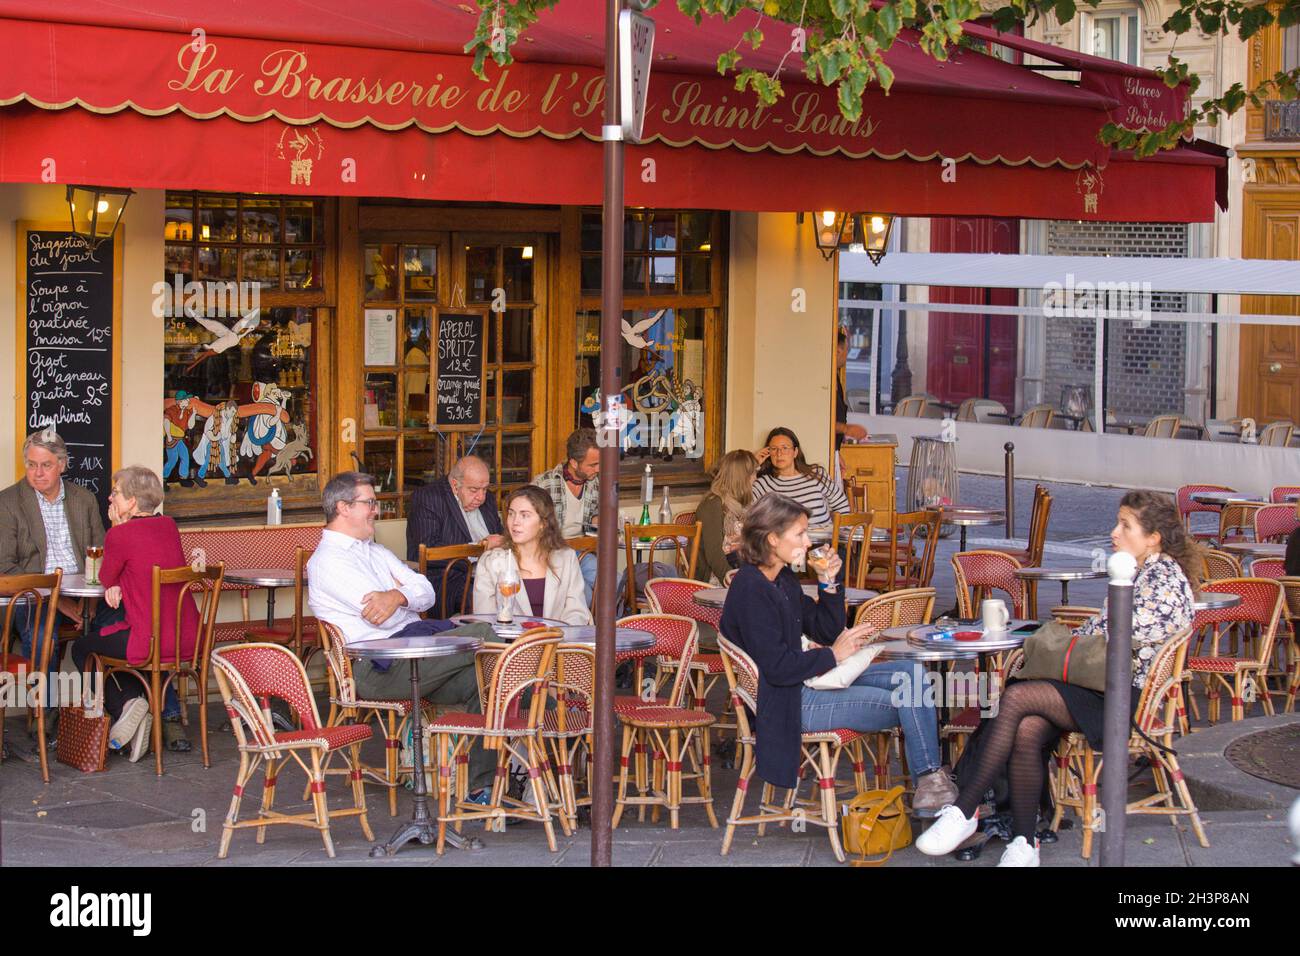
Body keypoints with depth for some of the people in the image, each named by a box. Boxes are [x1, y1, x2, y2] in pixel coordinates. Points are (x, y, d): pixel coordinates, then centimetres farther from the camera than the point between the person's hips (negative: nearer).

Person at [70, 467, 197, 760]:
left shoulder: (120, 534, -11)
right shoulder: (169, 526, 7)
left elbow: (106, 579, 6)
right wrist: (118, 586, 3)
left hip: (149, 642, -6)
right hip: (189, 641, 6)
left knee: (82, 648, 21)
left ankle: (126, 702, 1)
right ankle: (171, 717, 26)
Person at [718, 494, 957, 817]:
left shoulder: (783, 580, 11)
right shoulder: (751, 590, -19)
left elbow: (826, 632, 16)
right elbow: (777, 667, -24)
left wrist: (828, 584, 2)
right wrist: (833, 655, -14)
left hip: (812, 680, 11)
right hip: (790, 702, -11)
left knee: (911, 673, 5)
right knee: (906, 704, -13)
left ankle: (930, 777, -2)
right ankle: (929, 781, 6)